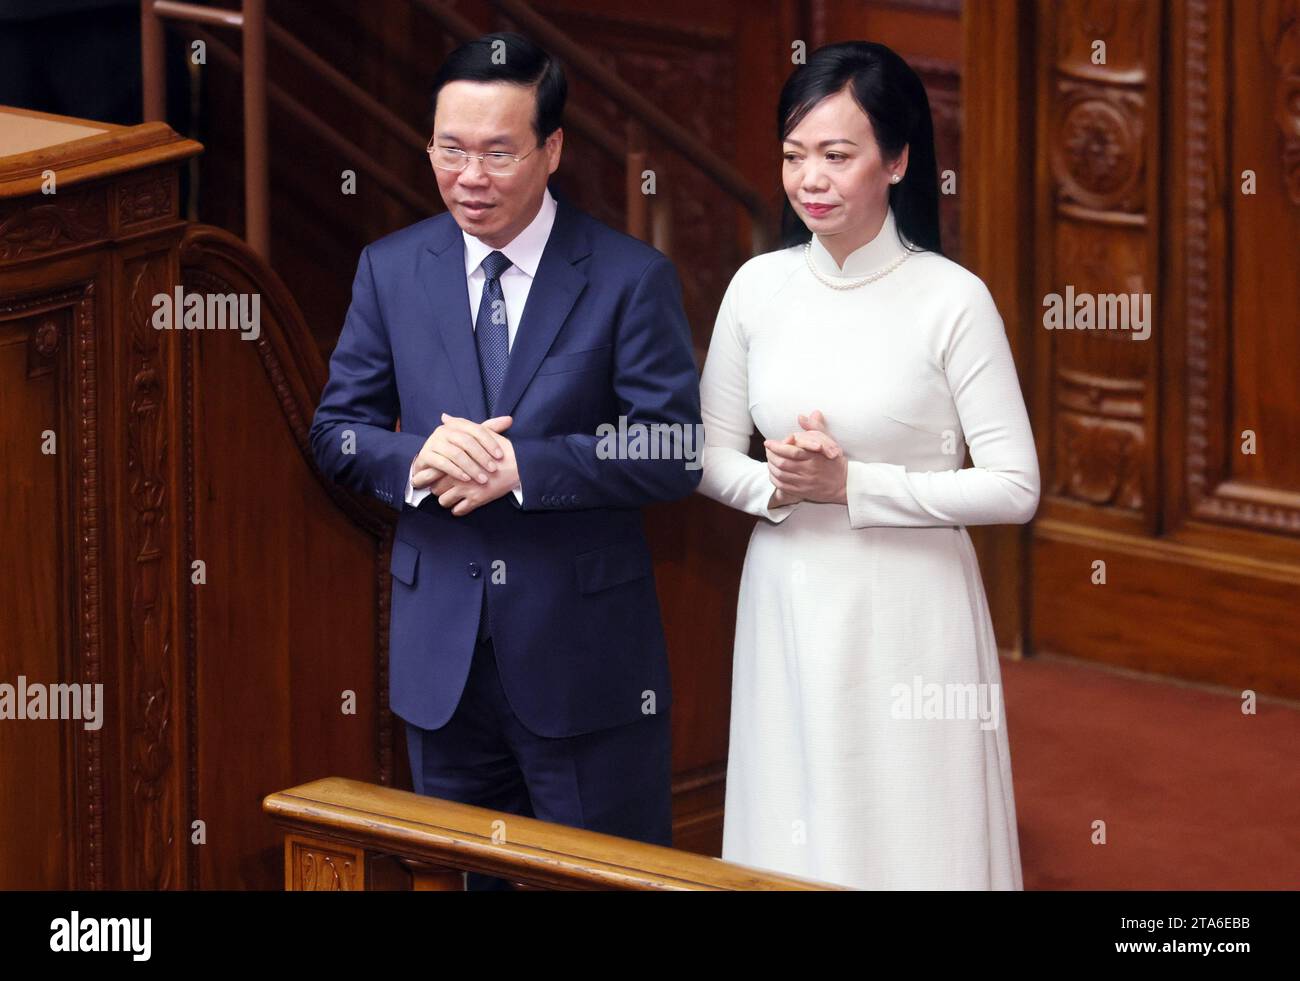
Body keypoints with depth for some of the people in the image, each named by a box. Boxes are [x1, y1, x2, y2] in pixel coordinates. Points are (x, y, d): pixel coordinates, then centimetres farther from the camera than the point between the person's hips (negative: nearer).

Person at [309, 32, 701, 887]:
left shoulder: (631, 278, -7)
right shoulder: (391, 269, 4)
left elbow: (676, 455, -12)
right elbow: (338, 430, 6)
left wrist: (522, 465, -22)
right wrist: (415, 459, -17)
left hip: (585, 653, -3)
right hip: (441, 651, 3)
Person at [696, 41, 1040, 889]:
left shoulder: (952, 299, -10)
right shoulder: (760, 286, 2)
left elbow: (1014, 488, -11)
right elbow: (708, 454, 10)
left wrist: (851, 484, -17)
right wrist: (774, 485, -12)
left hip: (906, 616, -4)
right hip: (786, 604, 4)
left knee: (910, 841, 2)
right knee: (790, 845, 10)